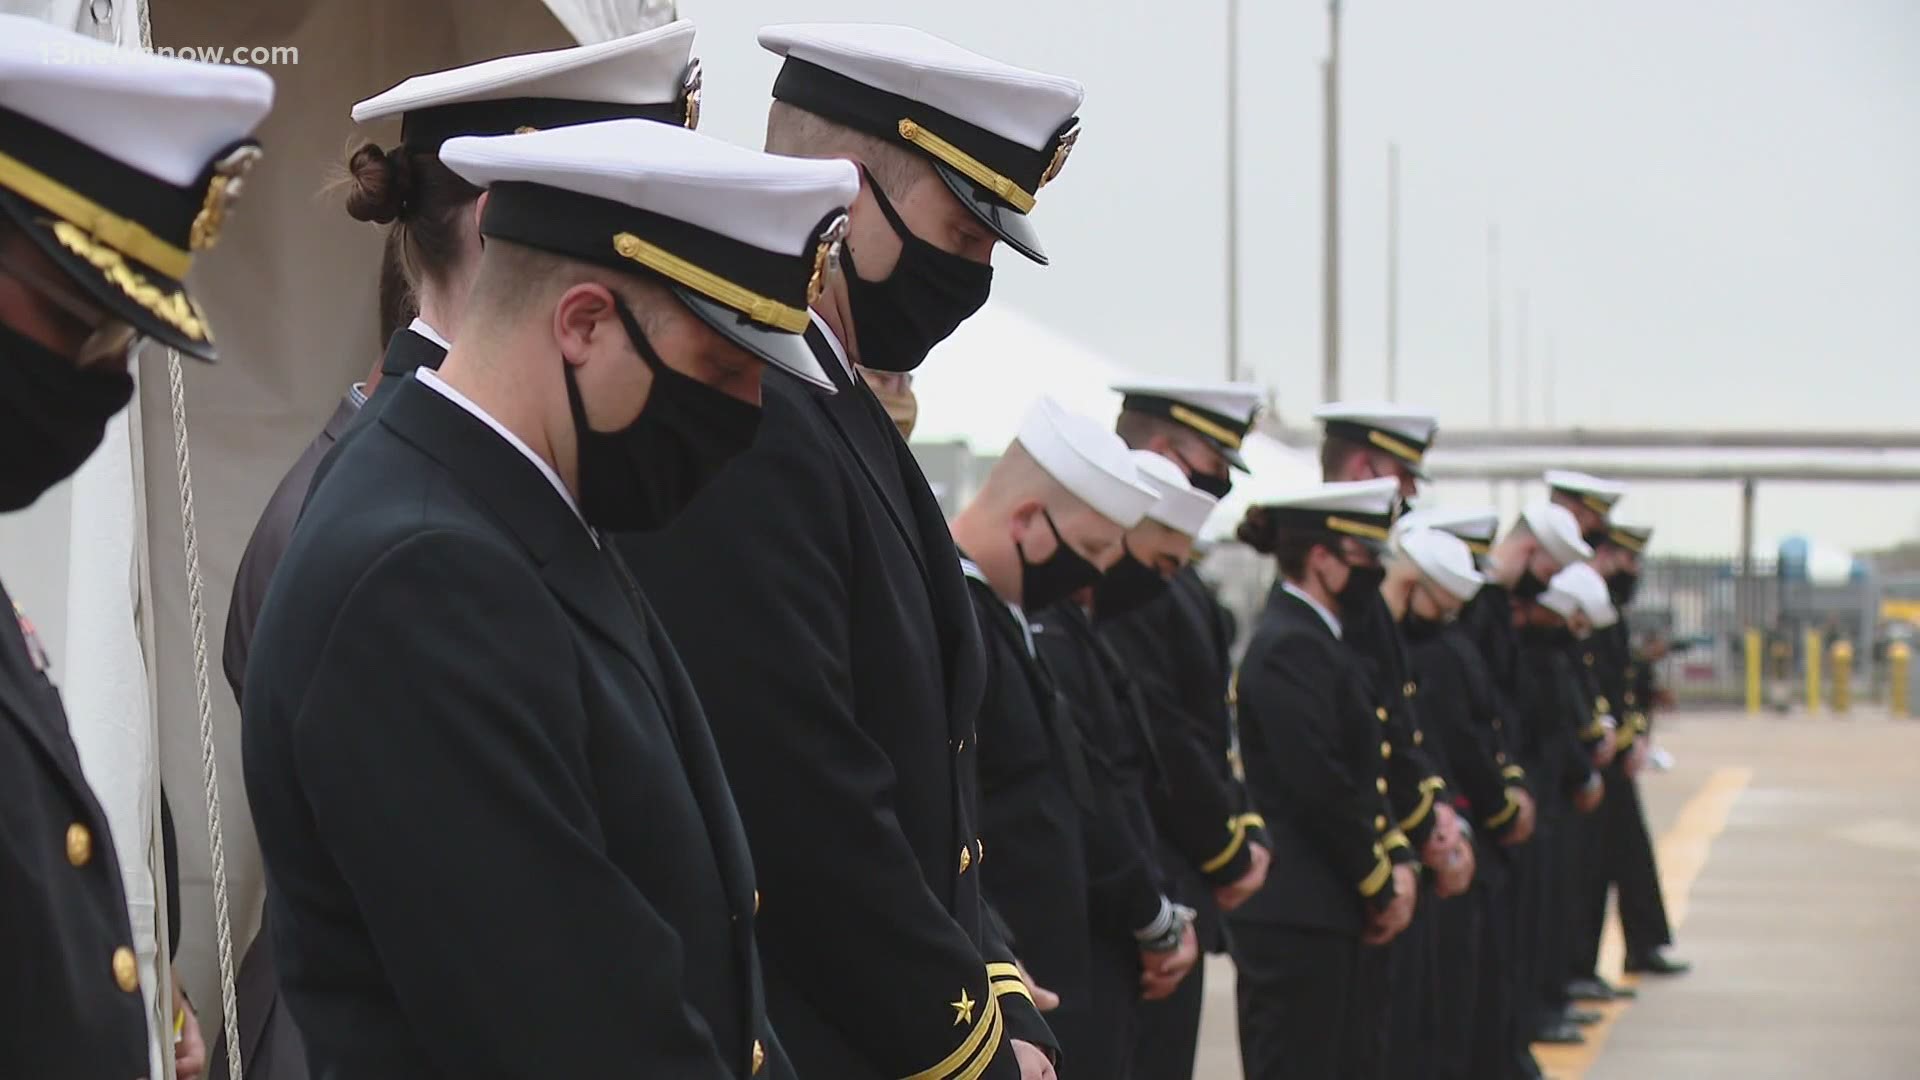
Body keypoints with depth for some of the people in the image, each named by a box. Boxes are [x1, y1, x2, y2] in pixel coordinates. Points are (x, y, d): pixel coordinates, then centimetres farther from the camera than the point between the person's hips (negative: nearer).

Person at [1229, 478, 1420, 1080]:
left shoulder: (1322, 643, 16)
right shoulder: (1290, 647, -16)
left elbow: (1363, 771, 17)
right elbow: (1321, 788, -21)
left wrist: (1396, 862, 3)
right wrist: (1381, 888, -11)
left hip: (1326, 910, 10)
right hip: (1293, 914, -10)